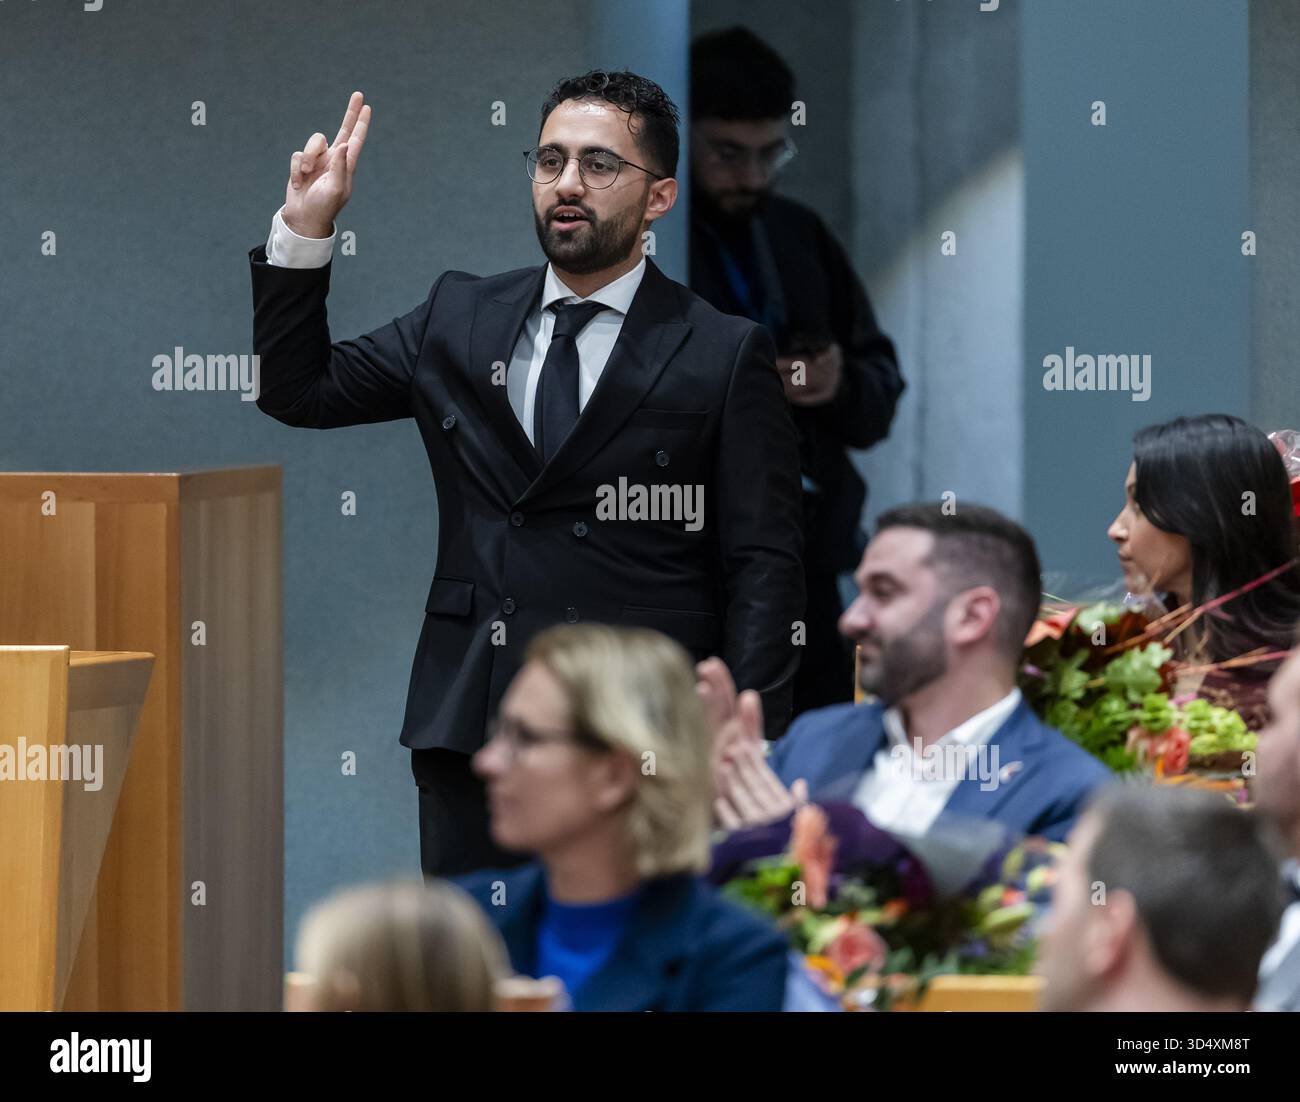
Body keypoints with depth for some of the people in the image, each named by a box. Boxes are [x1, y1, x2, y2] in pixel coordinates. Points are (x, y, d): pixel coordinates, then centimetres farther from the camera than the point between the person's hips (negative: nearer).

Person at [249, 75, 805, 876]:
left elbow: (764, 569, -3)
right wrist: (305, 233, 5)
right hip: (471, 722, 4)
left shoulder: (725, 354, 0)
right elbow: (299, 390, 18)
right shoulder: (461, 320, 13)